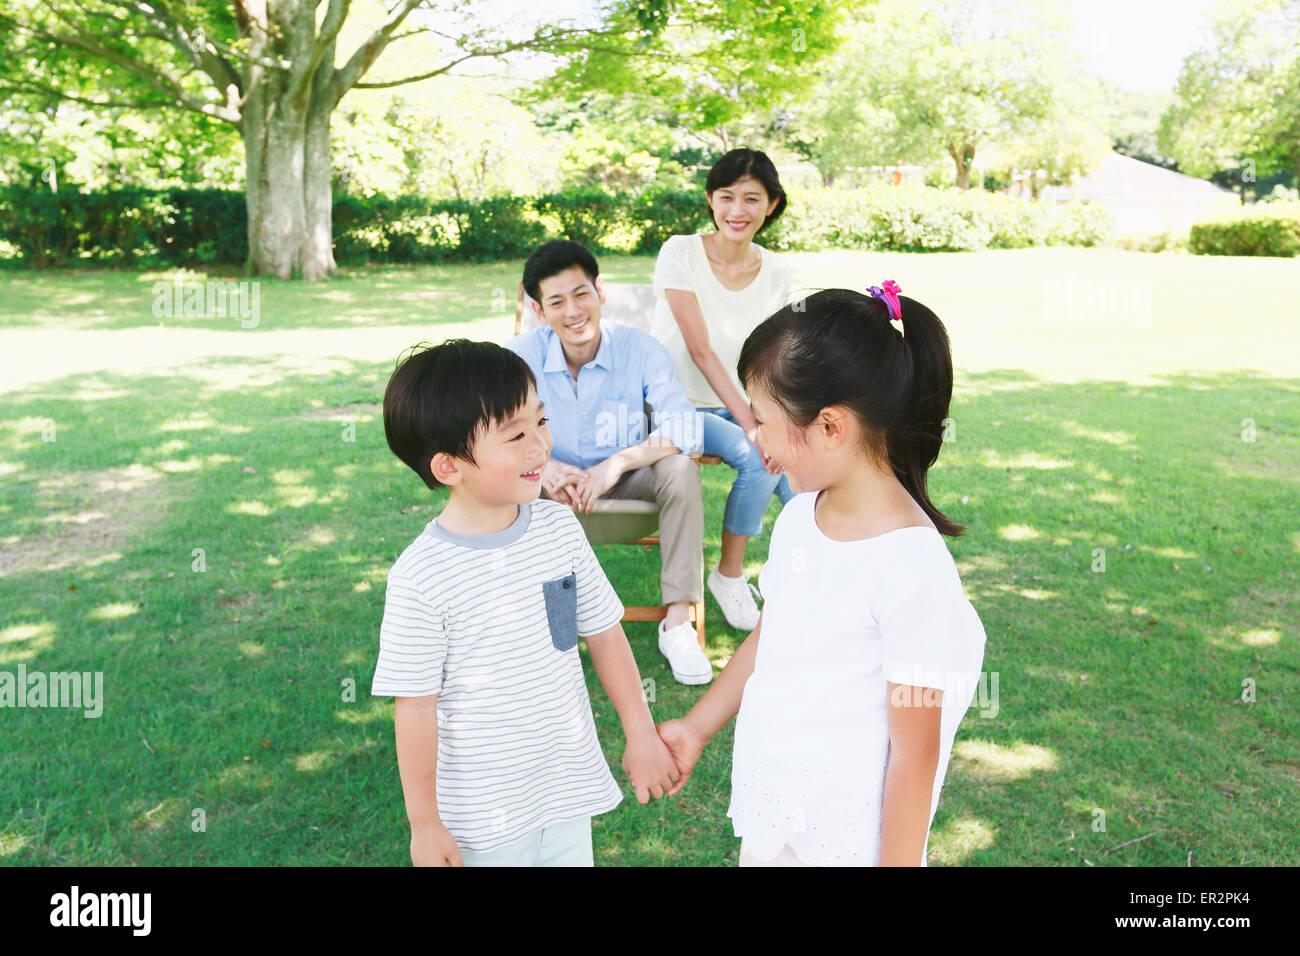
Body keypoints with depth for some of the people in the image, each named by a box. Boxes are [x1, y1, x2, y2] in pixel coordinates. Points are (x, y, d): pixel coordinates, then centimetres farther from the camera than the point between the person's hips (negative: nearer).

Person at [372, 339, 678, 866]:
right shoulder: (420, 579, -22)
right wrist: (424, 822, -6)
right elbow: (415, 707, -14)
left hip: (571, 784, 5)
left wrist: (641, 734, 6)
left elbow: (604, 632, 3)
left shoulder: (559, 526, -7)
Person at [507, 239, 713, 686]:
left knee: (679, 467, -30)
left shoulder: (639, 348, -16)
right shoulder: (521, 355, -13)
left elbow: (685, 426, -25)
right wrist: (541, 465, -37)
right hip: (554, 481, 1)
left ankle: (677, 621, -22)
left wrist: (618, 462, -39)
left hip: (626, 480, 0)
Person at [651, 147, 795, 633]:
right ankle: (729, 575, -5)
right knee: (756, 459, -26)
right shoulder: (681, 252, -12)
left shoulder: (776, 271, 1)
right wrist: (749, 425, -26)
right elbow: (700, 350, -19)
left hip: (735, 404, 4)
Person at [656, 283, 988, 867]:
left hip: (846, 841, -6)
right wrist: (697, 727, 19)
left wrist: (897, 861, -12)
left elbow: (914, 753, -19)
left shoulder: (913, 569, -26)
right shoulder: (799, 518, -2)